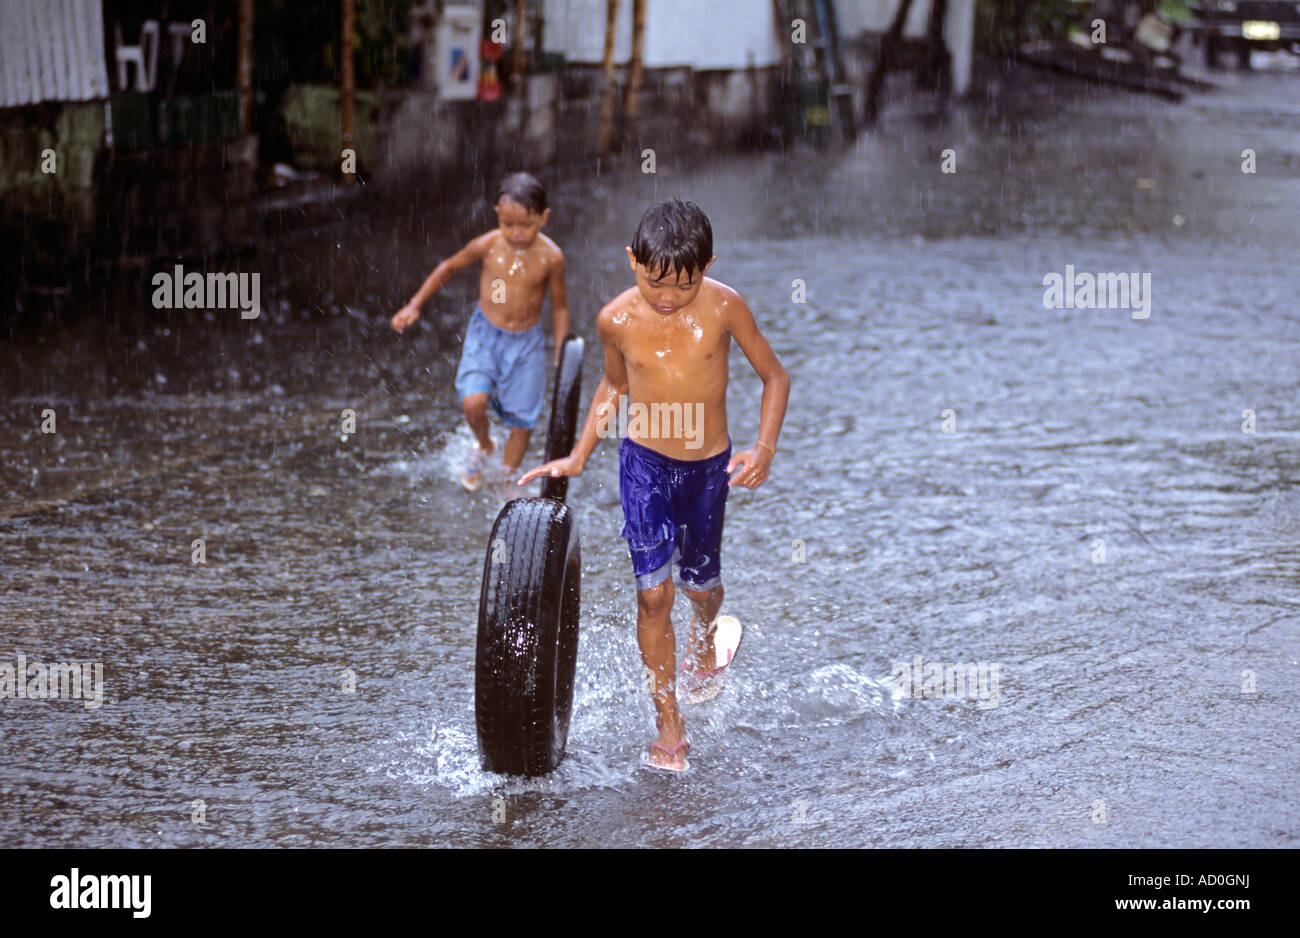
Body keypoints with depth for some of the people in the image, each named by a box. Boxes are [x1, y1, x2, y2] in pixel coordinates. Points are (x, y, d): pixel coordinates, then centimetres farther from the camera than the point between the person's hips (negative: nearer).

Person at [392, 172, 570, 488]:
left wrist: (561, 353, -2)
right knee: (473, 402, -19)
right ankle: (483, 446, 16)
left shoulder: (550, 257, -13)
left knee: (522, 419, 2)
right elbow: (449, 267, 5)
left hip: (527, 343, 0)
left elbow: (559, 307, 1)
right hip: (485, 335, 0)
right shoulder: (488, 245, -12)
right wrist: (414, 306, 4)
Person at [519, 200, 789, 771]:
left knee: (699, 582, 17)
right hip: (644, 464, 0)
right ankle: (668, 723, 2)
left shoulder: (723, 308, -16)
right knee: (652, 590, -9)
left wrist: (764, 450, -14)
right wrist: (578, 457, 6)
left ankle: (703, 641, 54)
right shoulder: (617, 320, -12)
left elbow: (774, 376, -4)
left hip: (709, 466, 1)